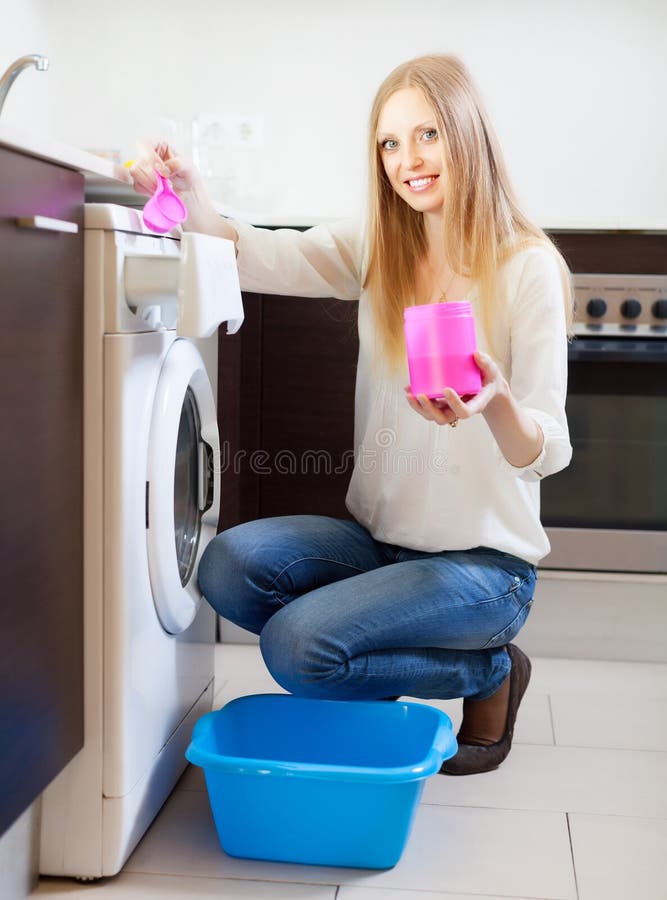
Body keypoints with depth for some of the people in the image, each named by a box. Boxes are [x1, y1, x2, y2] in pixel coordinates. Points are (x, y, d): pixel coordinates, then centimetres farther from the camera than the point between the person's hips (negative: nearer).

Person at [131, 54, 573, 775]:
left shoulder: (528, 267, -12)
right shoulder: (376, 247, 3)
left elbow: (547, 450, -15)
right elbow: (264, 258, -13)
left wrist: (496, 406, -38)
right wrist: (191, 203, -33)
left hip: (484, 559, -5)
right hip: (380, 536, 5)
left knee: (297, 646, -21)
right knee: (228, 564, -16)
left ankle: (490, 673, 4)